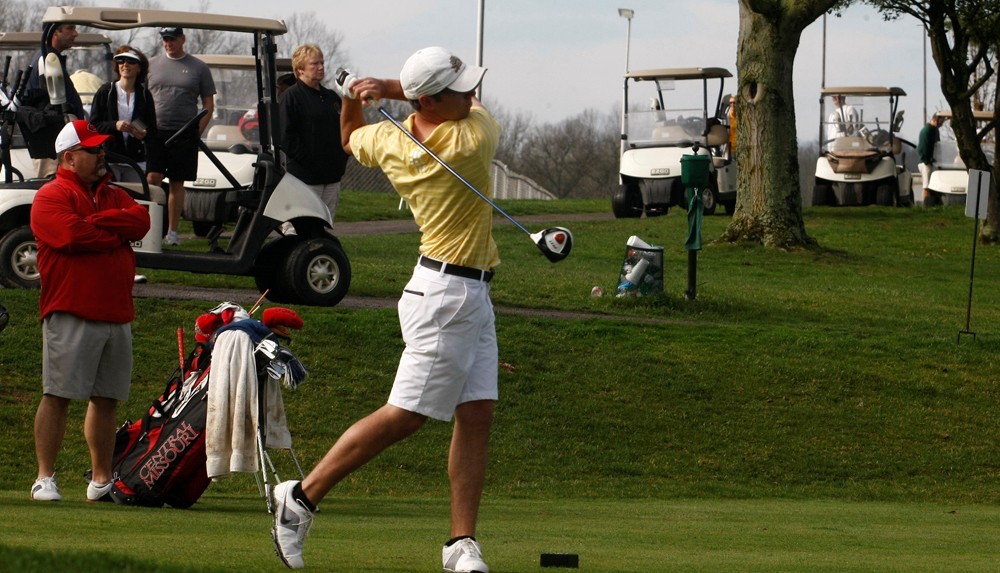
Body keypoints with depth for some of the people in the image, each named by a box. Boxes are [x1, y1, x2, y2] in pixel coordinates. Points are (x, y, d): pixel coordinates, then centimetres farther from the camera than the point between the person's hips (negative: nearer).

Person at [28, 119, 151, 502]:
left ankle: (101, 479, 15)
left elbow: (141, 221, 2)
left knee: (107, 399, 9)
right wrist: (116, 236, -3)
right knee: (58, 395, -7)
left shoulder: (114, 196, 21)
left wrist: (96, 222, -9)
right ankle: (45, 478, -4)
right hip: (70, 313, -7)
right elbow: (73, 235, -18)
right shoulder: (52, 197, -1)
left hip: (117, 314, 7)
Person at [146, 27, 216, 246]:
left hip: (184, 135, 0)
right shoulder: (152, 64, 11)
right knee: (153, 179, -11)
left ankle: (172, 232, 9)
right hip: (155, 132, 0)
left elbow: (208, 106, 7)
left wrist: (197, 133, -3)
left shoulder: (198, 68, 7)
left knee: (177, 184, 4)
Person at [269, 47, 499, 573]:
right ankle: (302, 497, 0)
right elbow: (458, 112, 5)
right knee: (405, 415, -6)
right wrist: (393, 88, -2)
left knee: (477, 415, 4)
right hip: (446, 295, -8)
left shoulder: (388, 141, 3)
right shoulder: (473, 140, -18)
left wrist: (353, 98, 9)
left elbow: (349, 137, 26)